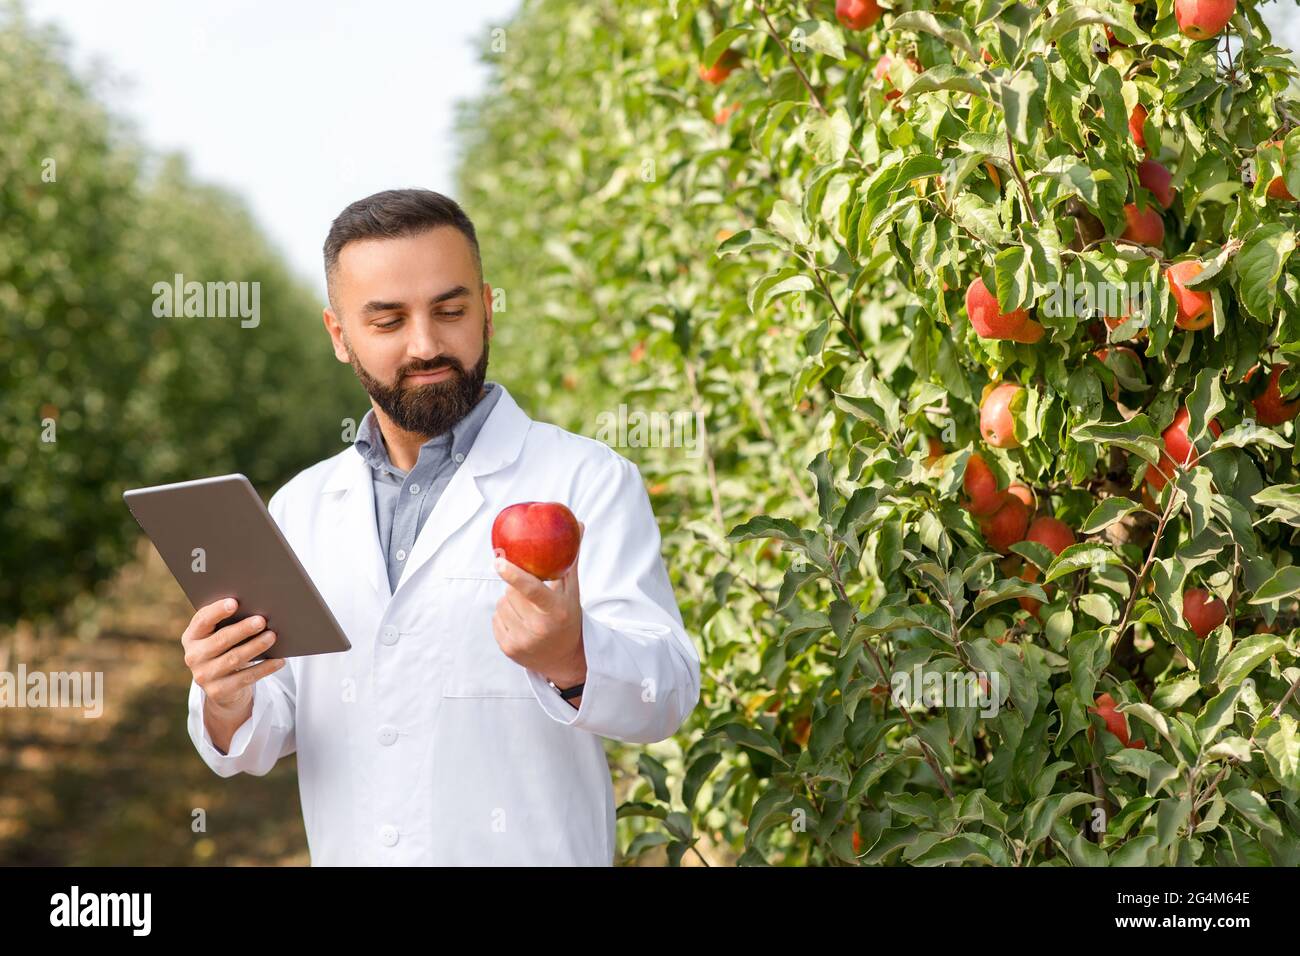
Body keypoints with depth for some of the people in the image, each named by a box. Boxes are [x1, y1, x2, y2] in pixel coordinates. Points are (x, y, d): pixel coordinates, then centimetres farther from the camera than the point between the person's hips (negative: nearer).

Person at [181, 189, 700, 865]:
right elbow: (263, 738, 7)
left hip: (528, 854, -3)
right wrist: (227, 702, -15)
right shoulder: (301, 507, 7)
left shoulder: (588, 481, -7)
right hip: (348, 850, 3)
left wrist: (572, 658, -37)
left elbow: (665, 691, -17)